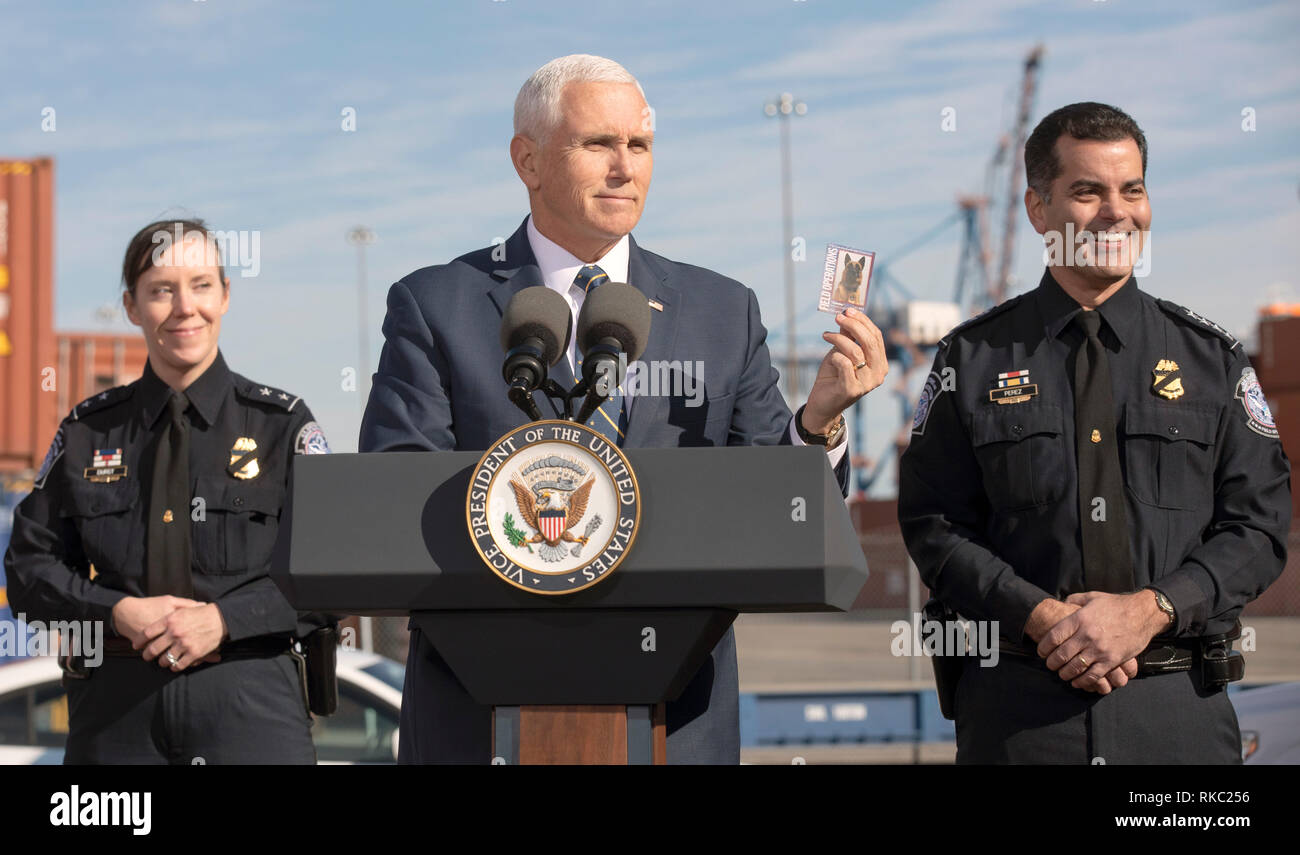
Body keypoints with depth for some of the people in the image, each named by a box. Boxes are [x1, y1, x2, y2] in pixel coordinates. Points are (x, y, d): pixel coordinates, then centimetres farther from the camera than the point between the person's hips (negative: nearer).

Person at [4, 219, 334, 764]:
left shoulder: (282, 425, 5)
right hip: (115, 701, 2)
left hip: (248, 698, -1)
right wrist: (117, 612, -9)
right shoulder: (88, 433, 10)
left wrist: (223, 619, -13)